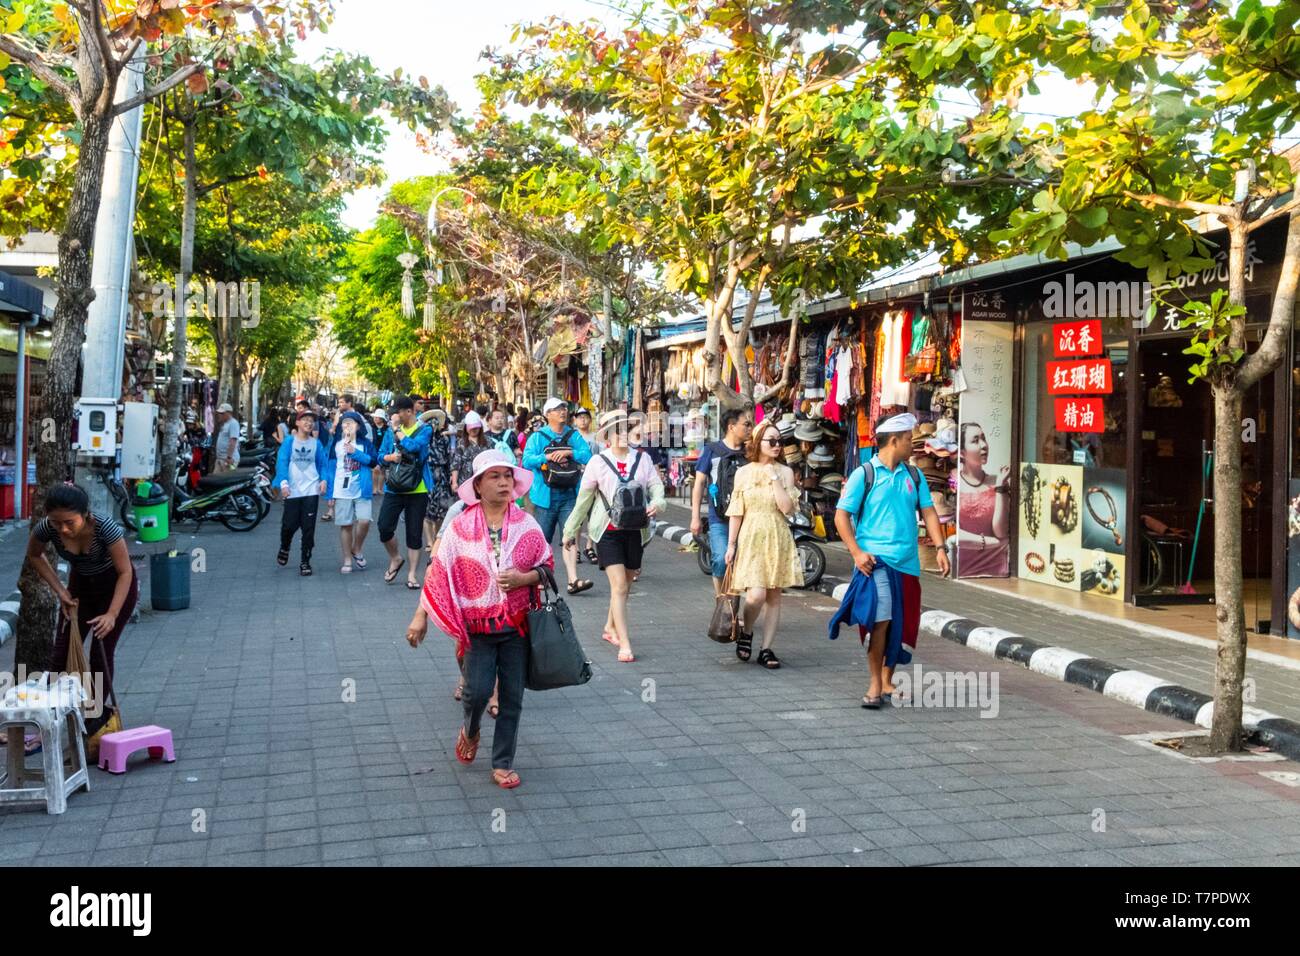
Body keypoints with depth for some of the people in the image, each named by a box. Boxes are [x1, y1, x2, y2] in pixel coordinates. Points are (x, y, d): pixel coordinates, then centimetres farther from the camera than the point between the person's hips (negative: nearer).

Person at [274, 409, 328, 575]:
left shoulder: (316, 443, 7)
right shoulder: (289, 442, 0)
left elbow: (323, 464, 11)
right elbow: (281, 462, -5)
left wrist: (324, 480, -6)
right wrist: (283, 483, -16)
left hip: (311, 491, 1)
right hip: (292, 491, -1)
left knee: (308, 528, 0)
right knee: (290, 524, 2)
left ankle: (305, 562, 9)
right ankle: (284, 548, 34)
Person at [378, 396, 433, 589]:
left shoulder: (424, 430, -5)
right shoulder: (392, 430, 8)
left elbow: (413, 446, -24)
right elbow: (380, 455, 10)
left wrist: (397, 429, -12)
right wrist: (390, 457, -12)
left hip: (417, 490, -3)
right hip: (394, 488, 3)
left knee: (414, 534, 3)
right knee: (384, 528, -3)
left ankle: (412, 575, 12)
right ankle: (395, 559, 24)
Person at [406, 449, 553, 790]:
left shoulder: (526, 524, -1)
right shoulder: (461, 526, -4)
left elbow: (547, 566, 6)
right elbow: (439, 572, -1)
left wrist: (523, 578, -14)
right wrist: (420, 616, -3)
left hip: (517, 624, 2)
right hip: (478, 625, -1)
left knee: (512, 698, 5)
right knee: (478, 690, -9)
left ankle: (502, 764, 20)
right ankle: (470, 730, 26)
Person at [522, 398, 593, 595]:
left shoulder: (574, 435, 8)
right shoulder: (538, 437, 0)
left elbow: (588, 456, -4)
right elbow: (527, 460, -11)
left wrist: (569, 453, -17)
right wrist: (547, 457, -22)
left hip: (569, 495, 2)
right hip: (546, 495, -2)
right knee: (543, 539, 7)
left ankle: (573, 580, -11)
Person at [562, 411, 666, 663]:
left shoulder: (642, 459, 4)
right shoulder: (598, 461, -2)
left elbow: (656, 485, 1)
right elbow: (584, 499, 4)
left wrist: (657, 502, -23)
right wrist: (571, 531, 9)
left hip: (635, 530, 3)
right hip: (608, 531, -3)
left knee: (624, 585, 15)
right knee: (619, 586, -11)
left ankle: (610, 627, 38)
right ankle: (625, 644, -10)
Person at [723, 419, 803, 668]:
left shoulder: (785, 472, 4)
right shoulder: (744, 473, 4)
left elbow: (787, 507, -8)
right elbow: (736, 512, 5)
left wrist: (775, 479, -12)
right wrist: (731, 545, 2)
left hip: (778, 539, 2)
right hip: (751, 538, -2)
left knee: (774, 597, 4)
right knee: (756, 595, -14)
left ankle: (766, 649, 14)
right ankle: (746, 632, 14)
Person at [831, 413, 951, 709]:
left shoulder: (913, 475, 12)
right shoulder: (864, 474, -3)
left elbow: (928, 511, 14)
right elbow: (842, 515, -3)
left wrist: (940, 547, 1)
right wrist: (856, 552, -13)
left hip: (907, 562, 6)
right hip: (875, 559, -6)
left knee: (903, 625, 10)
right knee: (880, 619, -15)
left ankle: (887, 682, 24)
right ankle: (875, 685, -3)